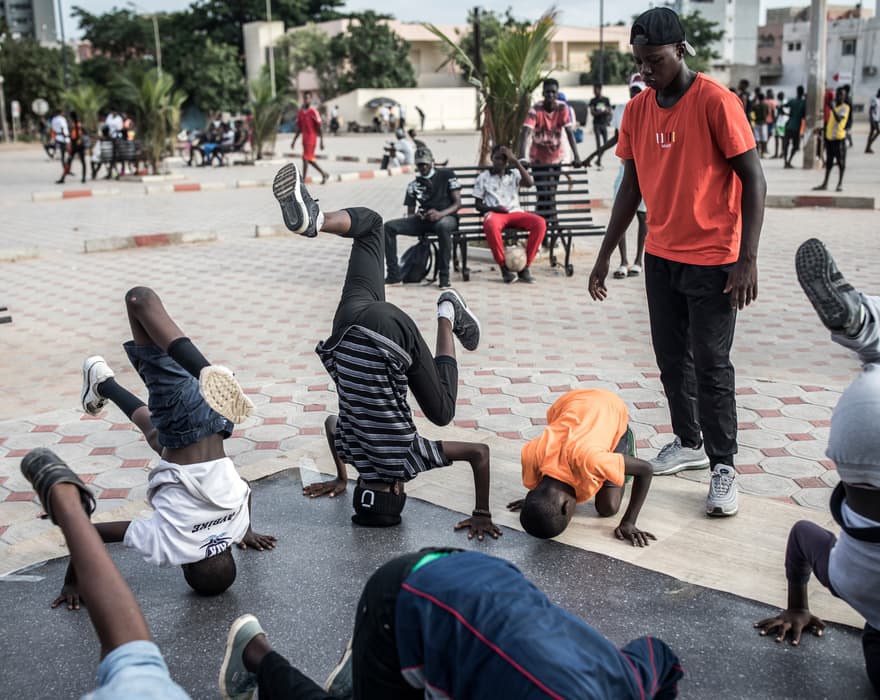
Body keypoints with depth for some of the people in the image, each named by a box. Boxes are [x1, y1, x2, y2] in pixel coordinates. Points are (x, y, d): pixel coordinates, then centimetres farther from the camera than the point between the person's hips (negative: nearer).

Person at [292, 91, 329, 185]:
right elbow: (299, 129, 16)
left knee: (306, 158, -10)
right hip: (304, 138, 8)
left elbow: (320, 128, -10)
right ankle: (324, 174, 29)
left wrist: (322, 142, -13)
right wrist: (294, 141, 13)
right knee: (310, 159, 14)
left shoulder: (313, 112, -11)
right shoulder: (300, 112, 10)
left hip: (311, 138, -7)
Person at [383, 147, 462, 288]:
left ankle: (444, 275, -33)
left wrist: (440, 214, -21)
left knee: (442, 226, -43)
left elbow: (457, 203, -2)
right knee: (389, 226, -17)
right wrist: (415, 215, -13)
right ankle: (394, 274, -19)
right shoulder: (414, 184, 16)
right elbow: (410, 213, 14)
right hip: (423, 220, 4)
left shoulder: (447, 175, 6)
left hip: (446, 217, -4)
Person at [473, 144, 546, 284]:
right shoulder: (483, 178, 11)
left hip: (515, 212, 3)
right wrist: (493, 208, -10)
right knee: (491, 225, -42)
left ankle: (525, 267, -21)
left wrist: (516, 161, -7)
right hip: (494, 213, -3)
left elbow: (529, 183, -6)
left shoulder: (514, 174, 16)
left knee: (540, 222, -28)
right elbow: (477, 205, 9)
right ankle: (504, 267, -26)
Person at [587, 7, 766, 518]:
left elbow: (754, 180, -13)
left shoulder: (716, 102, -14)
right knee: (672, 359, 13)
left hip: (713, 261, -6)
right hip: (660, 258, 6)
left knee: (710, 365, -2)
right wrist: (606, 255, 11)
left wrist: (747, 259, -18)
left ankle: (723, 466, 10)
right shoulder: (637, 110, 4)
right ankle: (689, 443, 30)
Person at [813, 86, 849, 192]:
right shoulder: (833, 105, 14)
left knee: (840, 162, -1)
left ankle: (840, 184, 4)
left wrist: (833, 109, -34)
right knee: (829, 162, 13)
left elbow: (838, 119, -25)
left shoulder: (845, 107, -8)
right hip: (829, 137, 7)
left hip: (839, 137, -7)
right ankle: (825, 184, 18)